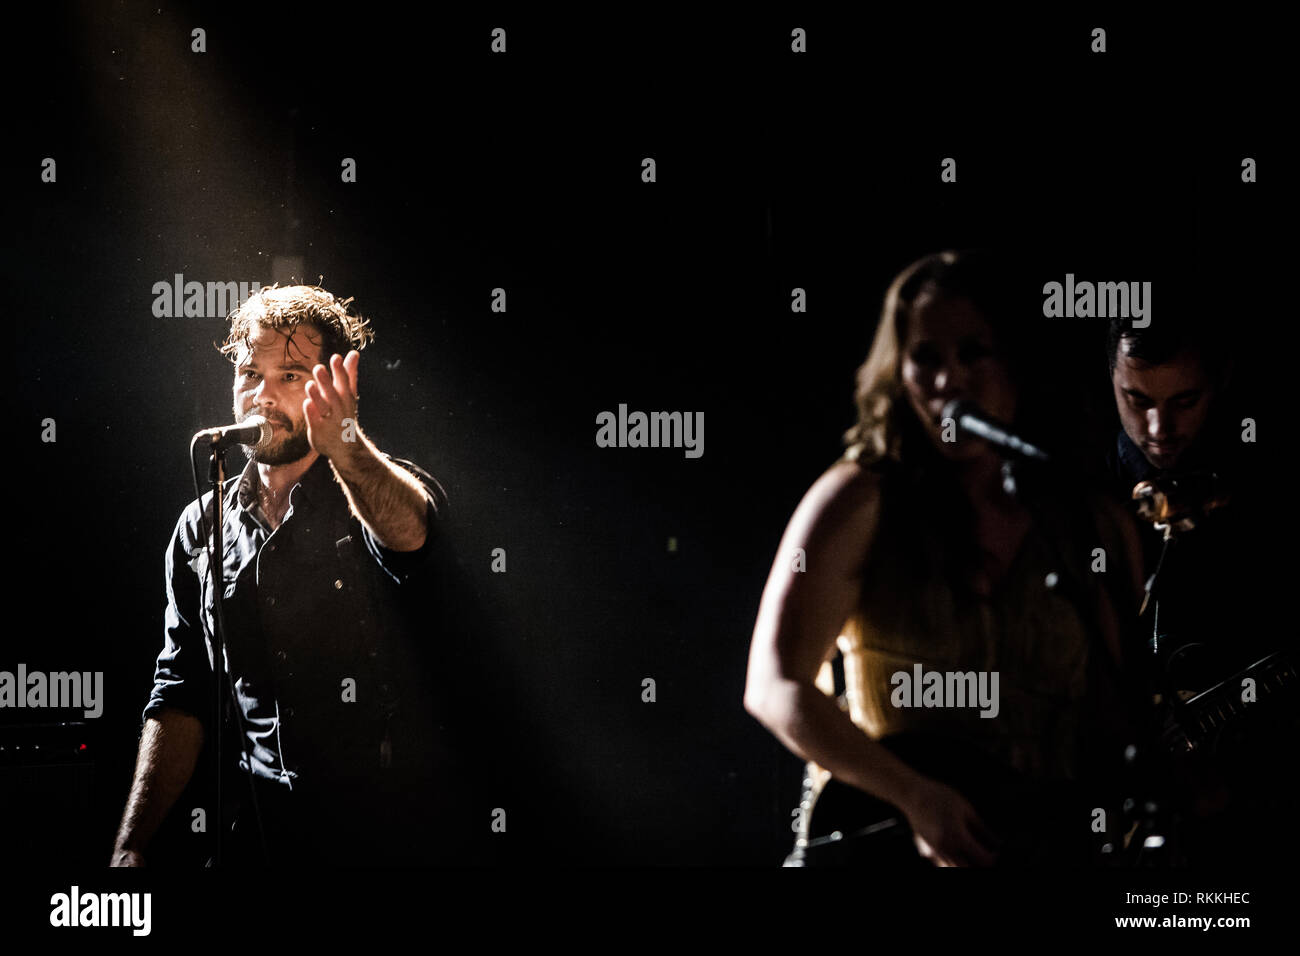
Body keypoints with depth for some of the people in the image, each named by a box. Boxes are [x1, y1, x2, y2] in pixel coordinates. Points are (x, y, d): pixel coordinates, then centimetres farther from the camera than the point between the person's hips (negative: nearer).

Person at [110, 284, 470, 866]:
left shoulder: (375, 495, -3)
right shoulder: (201, 529, 10)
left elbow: (407, 529, -29)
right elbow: (182, 696, 12)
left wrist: (346, 450, -52)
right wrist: (131, 847, 1)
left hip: (395, 838, -3)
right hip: (255, 840, 3)